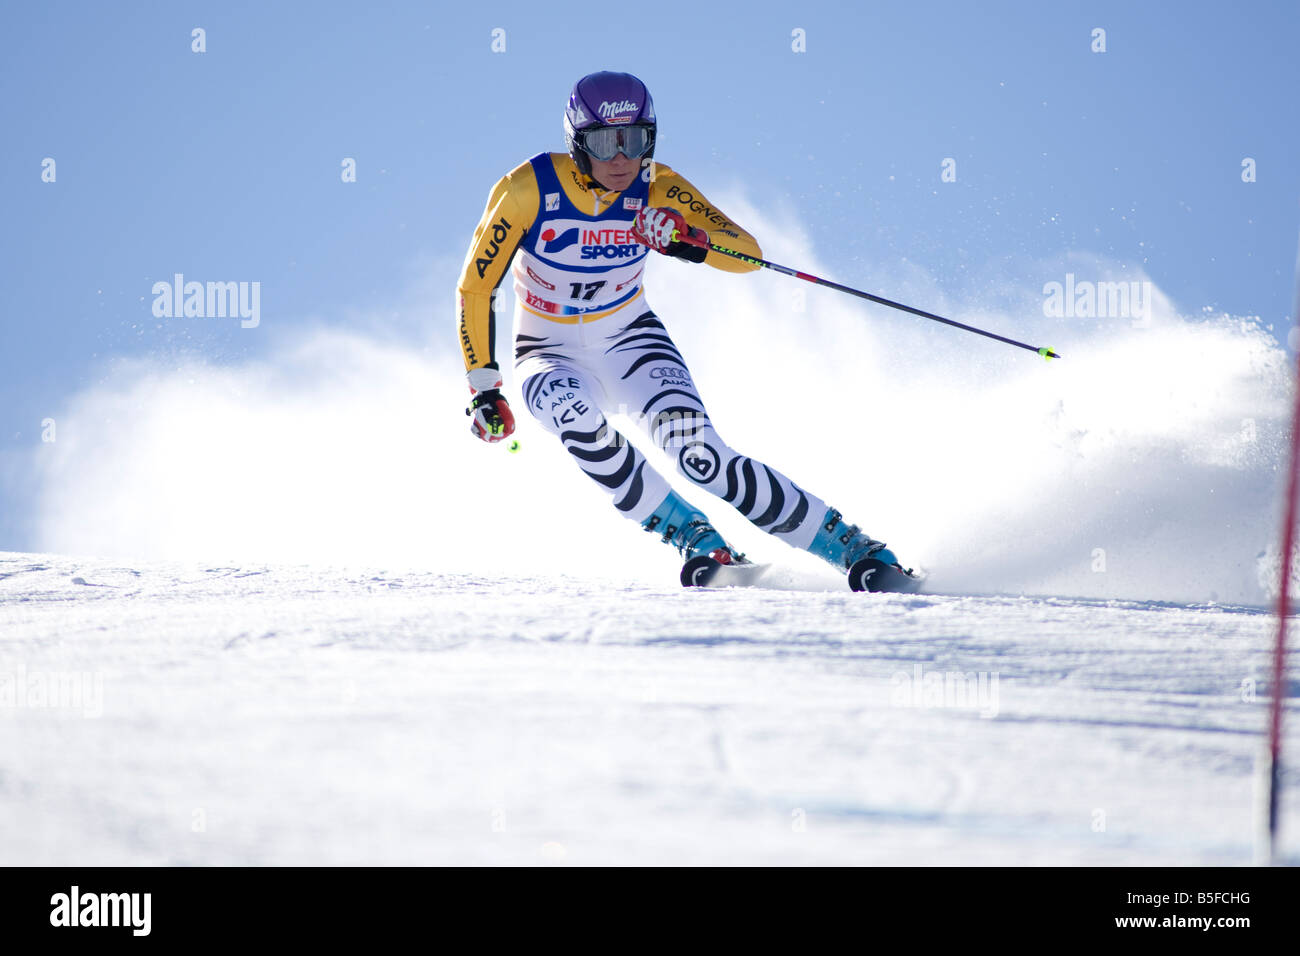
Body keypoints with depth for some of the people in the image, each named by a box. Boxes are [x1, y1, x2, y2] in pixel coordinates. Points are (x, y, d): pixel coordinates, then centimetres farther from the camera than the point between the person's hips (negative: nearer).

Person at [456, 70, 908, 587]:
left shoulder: (657, 191, -15)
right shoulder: (527, 190, -21)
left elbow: (748, 252, -21)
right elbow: (476, 289, -11)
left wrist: (690, 240, -41)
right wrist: (482, 388, -13)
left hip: (629, 343, 0)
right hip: (550, 354, 0)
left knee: (700, 455, -24)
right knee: (577, 416, -36)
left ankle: (846, 543, -14)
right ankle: (691, 535, -19)